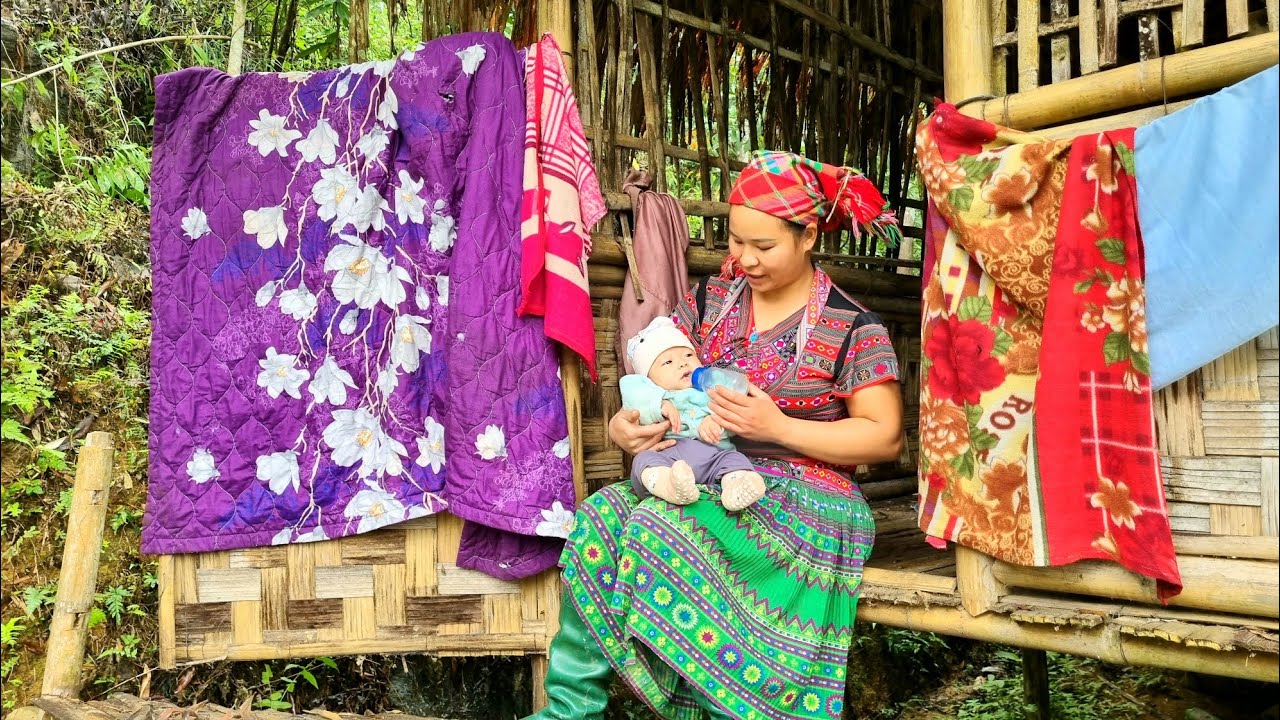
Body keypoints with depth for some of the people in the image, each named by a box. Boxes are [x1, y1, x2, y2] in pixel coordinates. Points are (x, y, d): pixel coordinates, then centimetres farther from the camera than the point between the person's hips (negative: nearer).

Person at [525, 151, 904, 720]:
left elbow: (885, 437, -5)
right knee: (601, 513, -25)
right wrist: (624, 423, -9)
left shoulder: (851, 327, -3)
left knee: (658, 527, -31)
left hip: (800, 495, -4)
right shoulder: (710, 300, 10)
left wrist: (778, 427, -17)